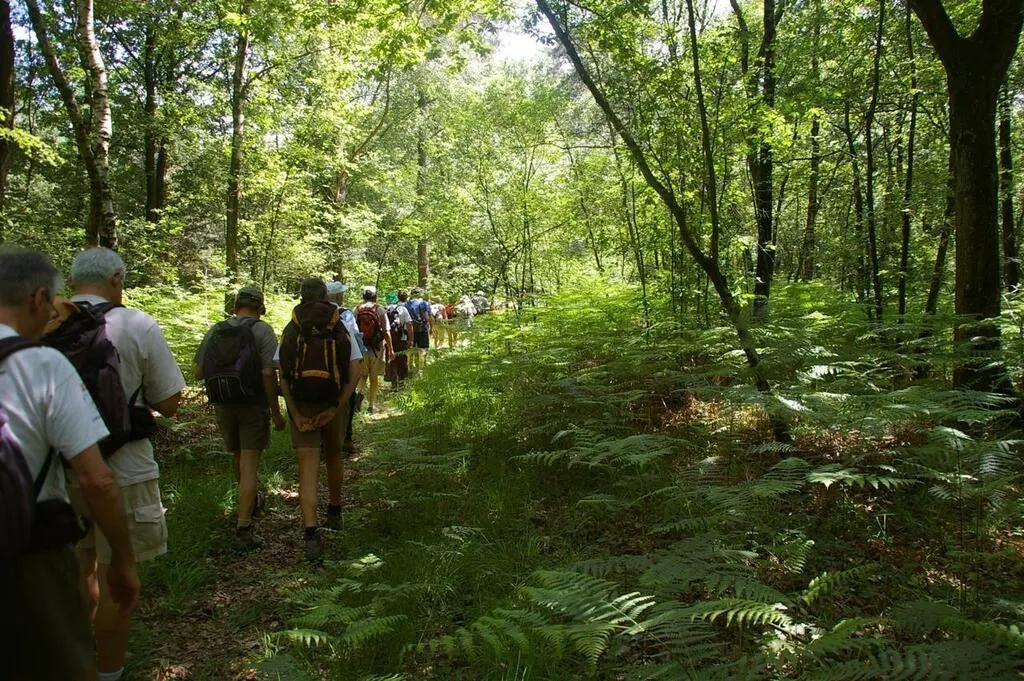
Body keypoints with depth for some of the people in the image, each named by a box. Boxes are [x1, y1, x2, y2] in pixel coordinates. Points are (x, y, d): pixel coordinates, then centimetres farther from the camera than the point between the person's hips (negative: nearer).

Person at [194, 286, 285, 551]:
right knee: (250, 464, -1)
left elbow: (199, 372, 4)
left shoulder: (215, 330, 3)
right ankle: (243, 528, -5)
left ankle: (251, 501, 46)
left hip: (223, 406, 5)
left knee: (238, 457, 23)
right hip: (253, 405, -5)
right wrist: (276, 412, -11)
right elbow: (268, 373, -17)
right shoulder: (262, 330, -10)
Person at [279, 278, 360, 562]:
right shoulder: (342, 329, -1)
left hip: (301, 409, -1)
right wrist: (336, 409, -9)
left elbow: (282, 376, -6)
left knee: (307, 471, 0)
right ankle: (334, 512, 42)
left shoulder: (290, 331, 0)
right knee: (333, 458, 24)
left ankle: (310, 533, -12)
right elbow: (354, 373, -8)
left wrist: (295, 414, -7)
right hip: (333, 405, 1)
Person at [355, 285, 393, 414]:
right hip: (377, 348, -1)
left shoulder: (357, 310, -2)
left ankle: (361, 391, -12)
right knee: (374, 377, 10)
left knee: (362, 375, 17)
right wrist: (391, 349, 1)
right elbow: (386, 332, -7)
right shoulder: (380, 310, -6)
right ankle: (371, 404, 14)